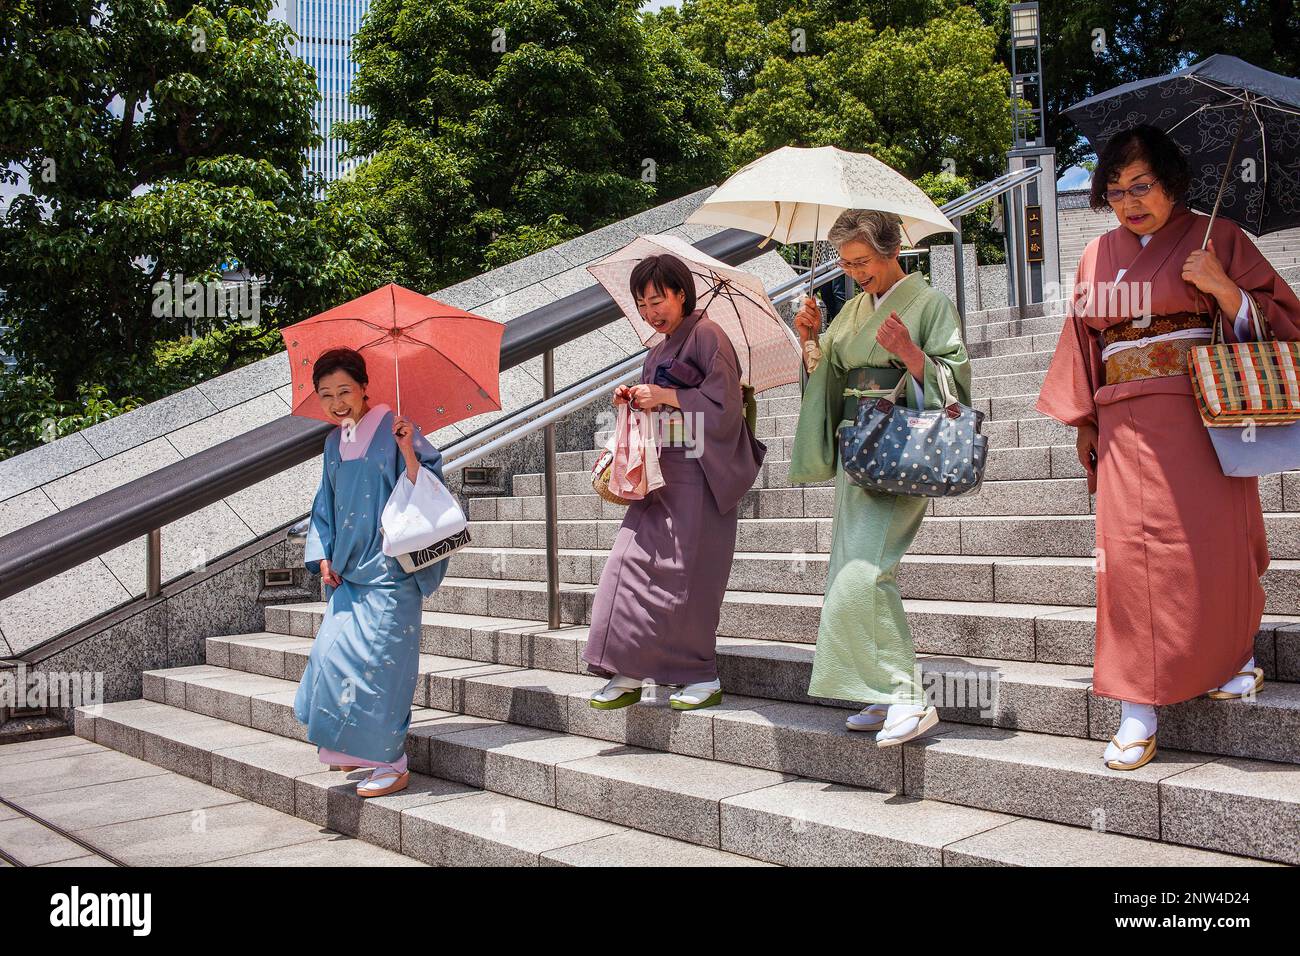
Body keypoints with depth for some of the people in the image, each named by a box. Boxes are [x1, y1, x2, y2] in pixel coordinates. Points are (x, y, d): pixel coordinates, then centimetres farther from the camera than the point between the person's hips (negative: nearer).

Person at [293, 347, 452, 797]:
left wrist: (408, 452, -27)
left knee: (377, 661, -7)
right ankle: (350, 747, 24)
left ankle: (390, 764, 5)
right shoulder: (334, 444, 13)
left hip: (390, 569, -7)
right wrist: (324, 557, 10)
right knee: (331, 652, 6)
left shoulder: (392, 429, -6)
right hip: (348, 573, 7)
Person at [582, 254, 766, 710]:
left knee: (686, 573, -7)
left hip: (697, 475, -8)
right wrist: (633, 400, 7)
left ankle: (703, 677, 5)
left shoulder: (706, 335, -5)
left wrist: (665, 396, -12)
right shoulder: (657, 352, 20)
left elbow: (725, 404, -13)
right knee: (632, 559, 0)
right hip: (660, 472, 8)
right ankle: (630, 673, 4)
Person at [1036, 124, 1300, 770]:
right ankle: (1138, 712, -2)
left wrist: (1222, 288, -15)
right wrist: (1083, 423, 18)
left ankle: (1237, 652, 25)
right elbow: (1082, 345, 21)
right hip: (1126, 425, 3)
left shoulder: (1214, 237, 5)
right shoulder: (1097, 257, 15)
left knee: (1212, 542, -5)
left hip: (1199, 418, -2)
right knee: (1131, 552, -5)